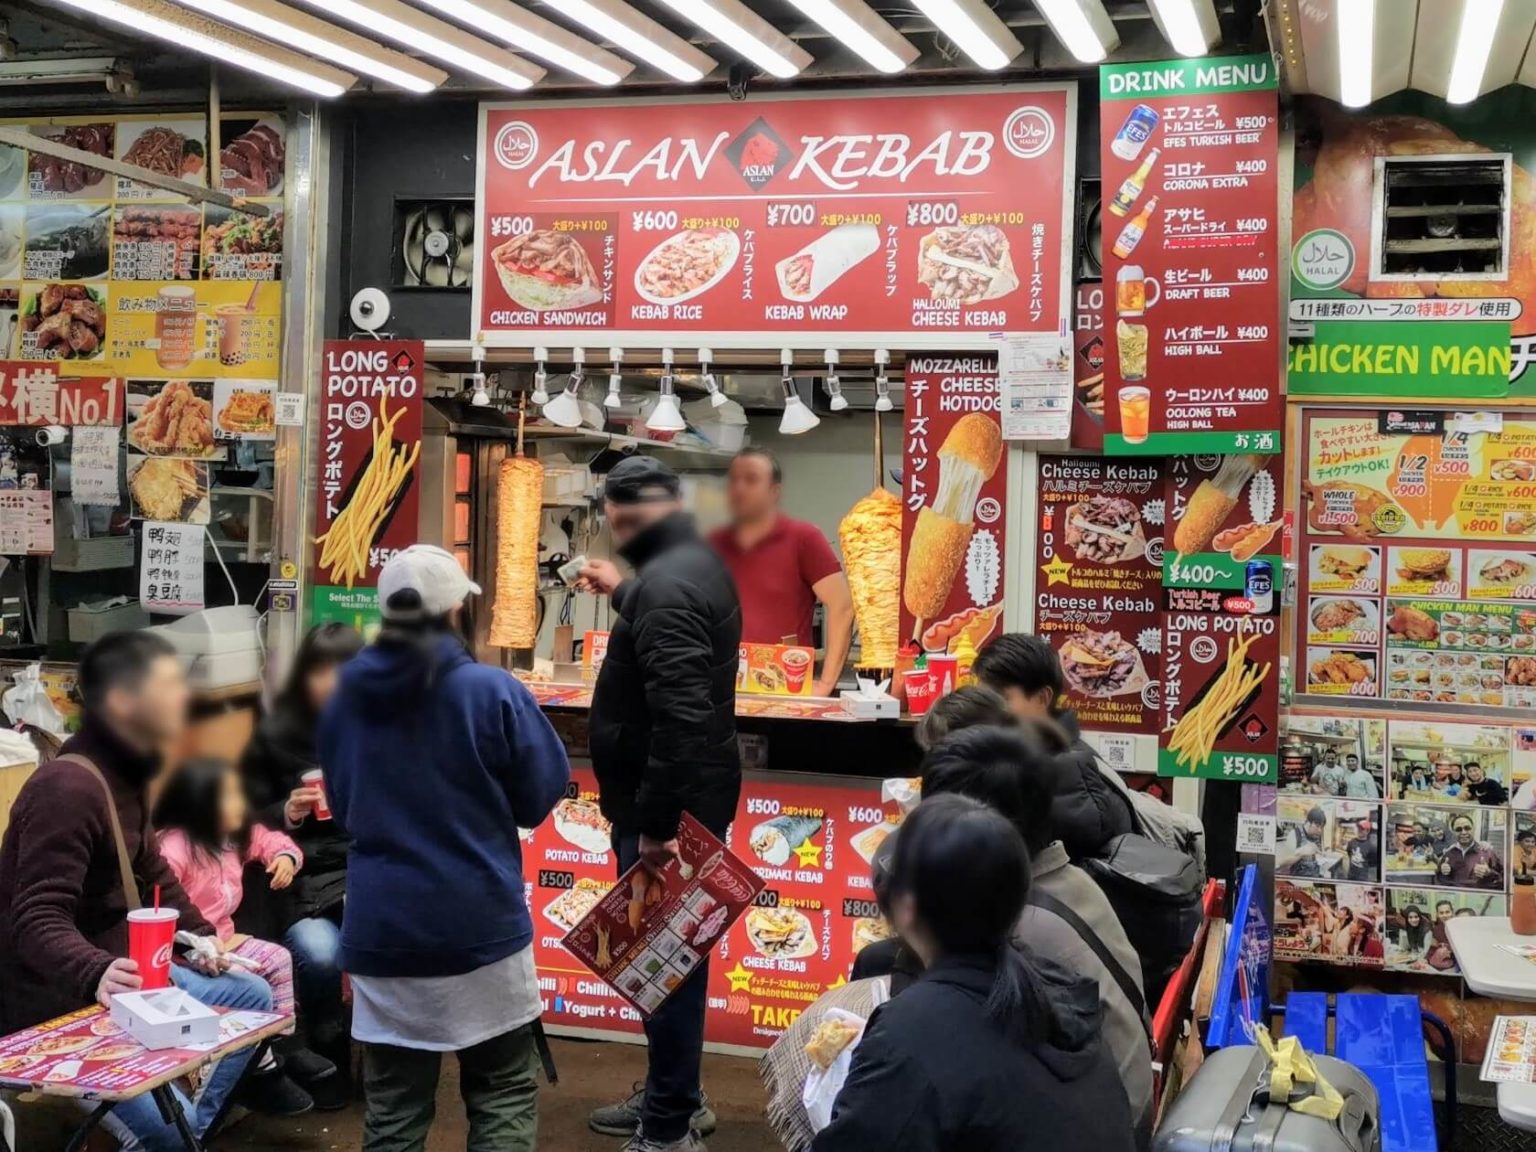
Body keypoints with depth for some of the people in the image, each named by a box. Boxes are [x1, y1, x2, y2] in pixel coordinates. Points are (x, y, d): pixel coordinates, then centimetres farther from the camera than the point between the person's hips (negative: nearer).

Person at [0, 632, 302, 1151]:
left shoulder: (127, 771, 6)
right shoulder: (68, 787, -26)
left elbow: (151, 872, 18)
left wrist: (201, 937, 6)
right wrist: (96, 974, -48)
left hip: (123, 966, 10)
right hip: (56, 999, -10)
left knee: (252, 996, 11)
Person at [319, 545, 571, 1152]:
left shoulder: (345, 696, 4)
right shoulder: (491, 691, -11)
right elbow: (543, 792, -2)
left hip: (382, 928, 4)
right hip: (480, 924, -4)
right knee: (503, 1096, 9)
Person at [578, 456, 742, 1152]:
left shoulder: (664, 583, -23)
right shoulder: (696, 562, 9)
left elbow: (680, 716, -31)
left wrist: (654, 821, -27)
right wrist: (622, 592, 43)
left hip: (669, 805, -10)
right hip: (691, 795, 10)